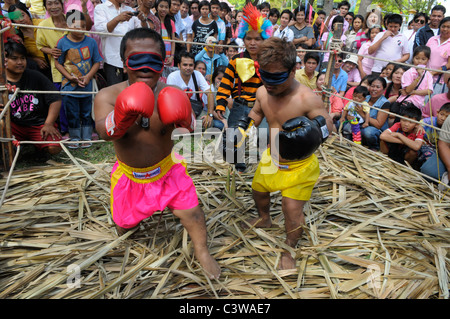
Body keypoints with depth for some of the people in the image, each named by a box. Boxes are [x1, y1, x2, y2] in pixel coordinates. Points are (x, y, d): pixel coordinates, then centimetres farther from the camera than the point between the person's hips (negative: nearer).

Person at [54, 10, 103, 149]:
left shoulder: (91, 42, -2)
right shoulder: (62, 42, -5)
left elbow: (97, 62, 1)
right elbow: (58, 63, -1)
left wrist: (88, 76, -12)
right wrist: (71, 77, -13)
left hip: (87, 86, 1)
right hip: (69, 86, -1)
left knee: (86, 113, 12)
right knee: (72, 114, 9)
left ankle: (87, 138, 25)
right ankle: (74, 138, 23)